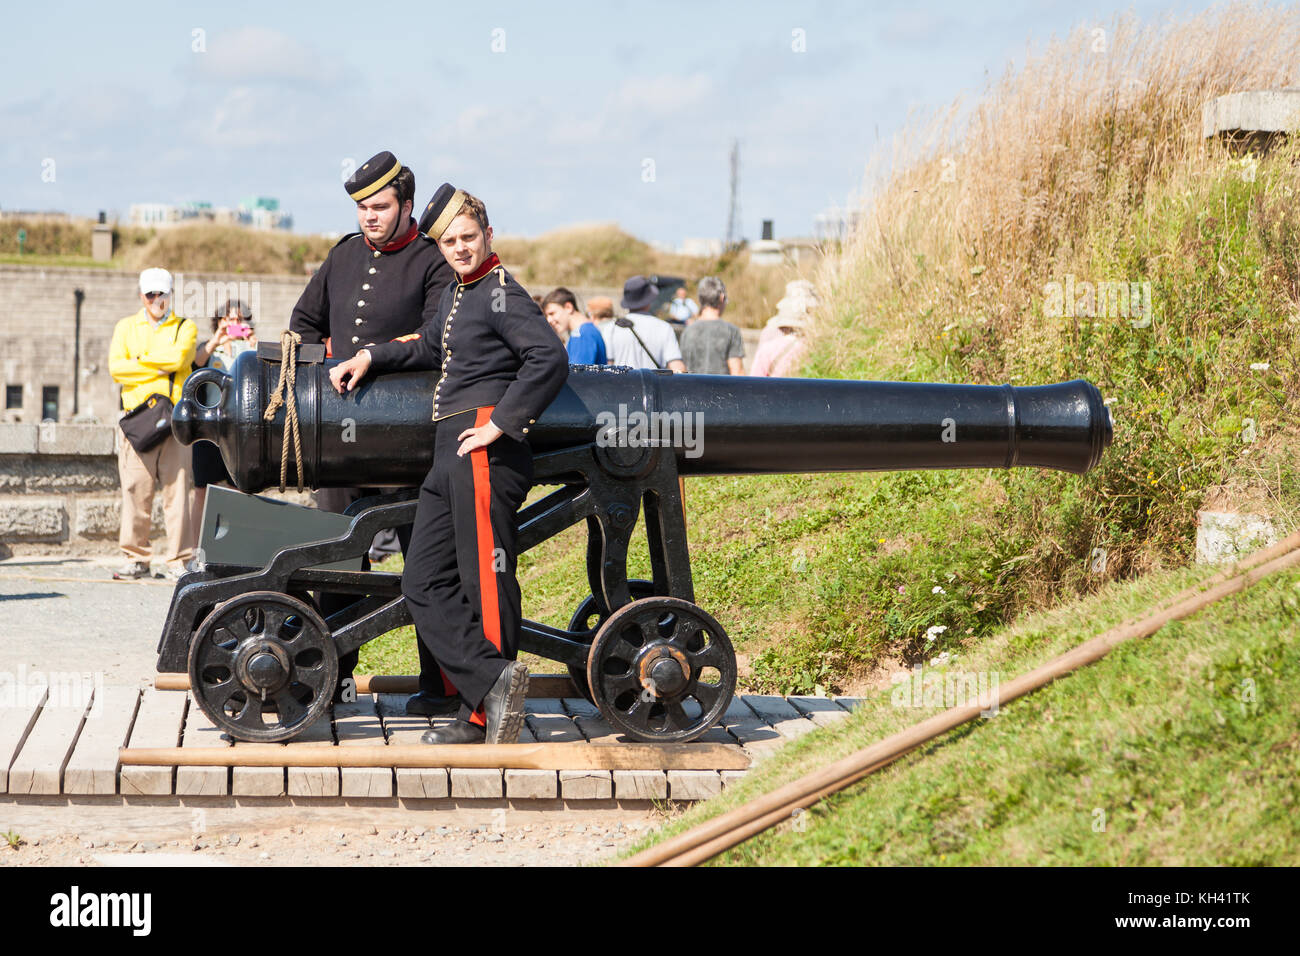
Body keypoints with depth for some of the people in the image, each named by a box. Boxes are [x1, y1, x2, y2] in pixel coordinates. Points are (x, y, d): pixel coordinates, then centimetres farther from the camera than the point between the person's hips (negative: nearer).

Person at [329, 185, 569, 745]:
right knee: (425, 583, 5)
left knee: (486, 582, -6)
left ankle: (488, 717, -2)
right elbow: (432, 349, 37)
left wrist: (500, 423, -20)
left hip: (484, 453, -10)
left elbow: (550, 359, -23)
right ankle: (492, 680, 0)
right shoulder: (457, 293, 20)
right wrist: (370, 357, 29)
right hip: (449, 457, 10)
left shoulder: (501, 294, -10)